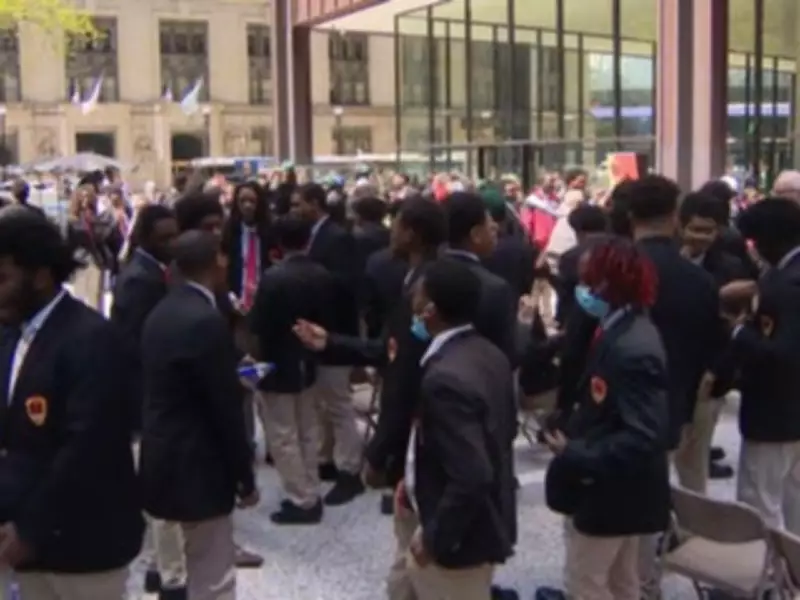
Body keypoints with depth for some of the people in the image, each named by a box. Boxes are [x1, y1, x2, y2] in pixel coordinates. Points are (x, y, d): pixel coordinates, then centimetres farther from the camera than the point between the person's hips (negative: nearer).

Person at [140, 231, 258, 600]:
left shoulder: (161, 312, 6)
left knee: (199, 569, 24)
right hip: (194, 467, -10)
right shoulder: (206, 322, -22)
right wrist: (245, 478, -10)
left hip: (163, 460, 10)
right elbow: (226, 409, -20)